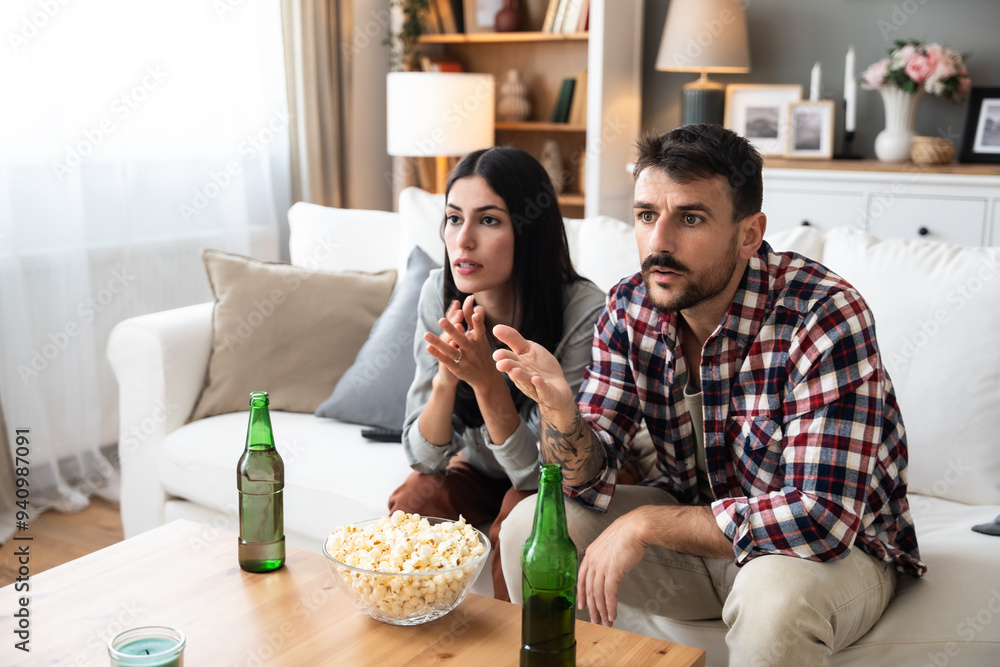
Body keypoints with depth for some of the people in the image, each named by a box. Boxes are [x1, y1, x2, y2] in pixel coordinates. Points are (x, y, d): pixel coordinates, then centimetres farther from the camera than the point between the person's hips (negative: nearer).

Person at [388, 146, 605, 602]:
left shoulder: (583, 312, -30)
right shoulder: (440, 293, -16)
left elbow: (542, 473, -26)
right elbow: (424, 458, -14)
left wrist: (486, 379, -40)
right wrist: (446, 378, -33)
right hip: (478, 469, 3)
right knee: (408, 503, -23)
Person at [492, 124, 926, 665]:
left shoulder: (825, 317, -27)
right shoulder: (629, 308, -9)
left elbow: (821, 516, -33)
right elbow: (588, 478, -9)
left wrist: (647, 523, -28)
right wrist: (559, 411, -32)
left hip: (838, 548, -4)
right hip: (699, 522, 5)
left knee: (776, 594, -37)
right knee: (529, 526, -11)